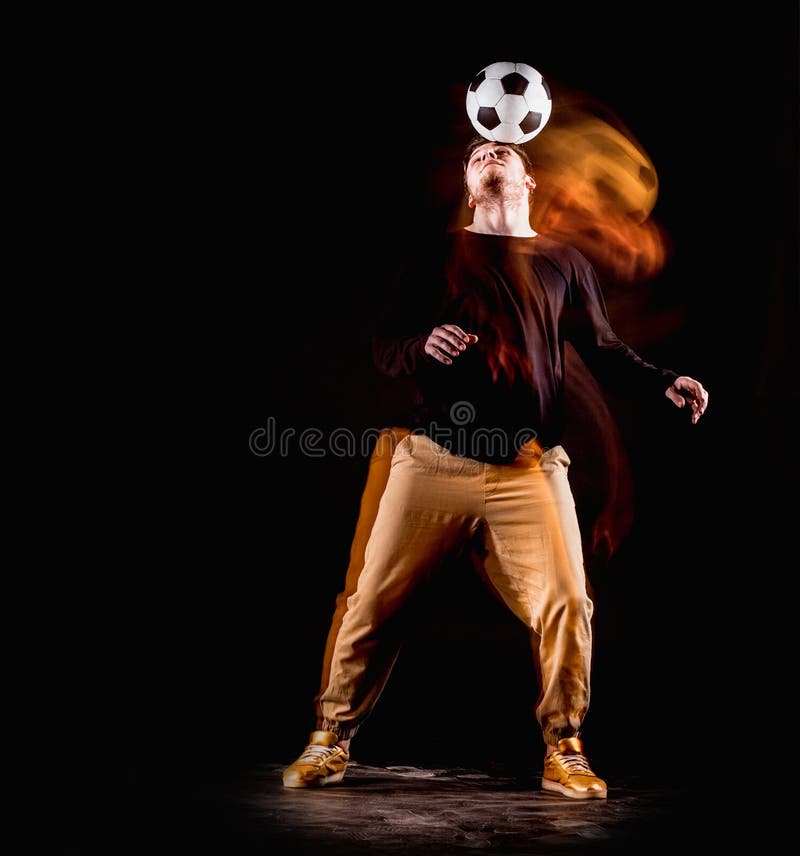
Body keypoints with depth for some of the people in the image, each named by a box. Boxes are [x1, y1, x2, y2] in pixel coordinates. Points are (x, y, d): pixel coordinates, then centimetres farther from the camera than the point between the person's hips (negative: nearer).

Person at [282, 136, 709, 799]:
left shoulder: (563, 261, 17)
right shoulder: (439, 253, 16)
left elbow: (605, 352, 13)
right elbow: (385, 345, 11)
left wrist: (667, 384, -4)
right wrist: (422, 346, -12)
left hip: (528, 470, 0)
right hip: (431, 461, 0)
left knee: (565, 604, -9)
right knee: (372, 600, 0)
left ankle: (563, 751, 11)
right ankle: (332, 739, 18)